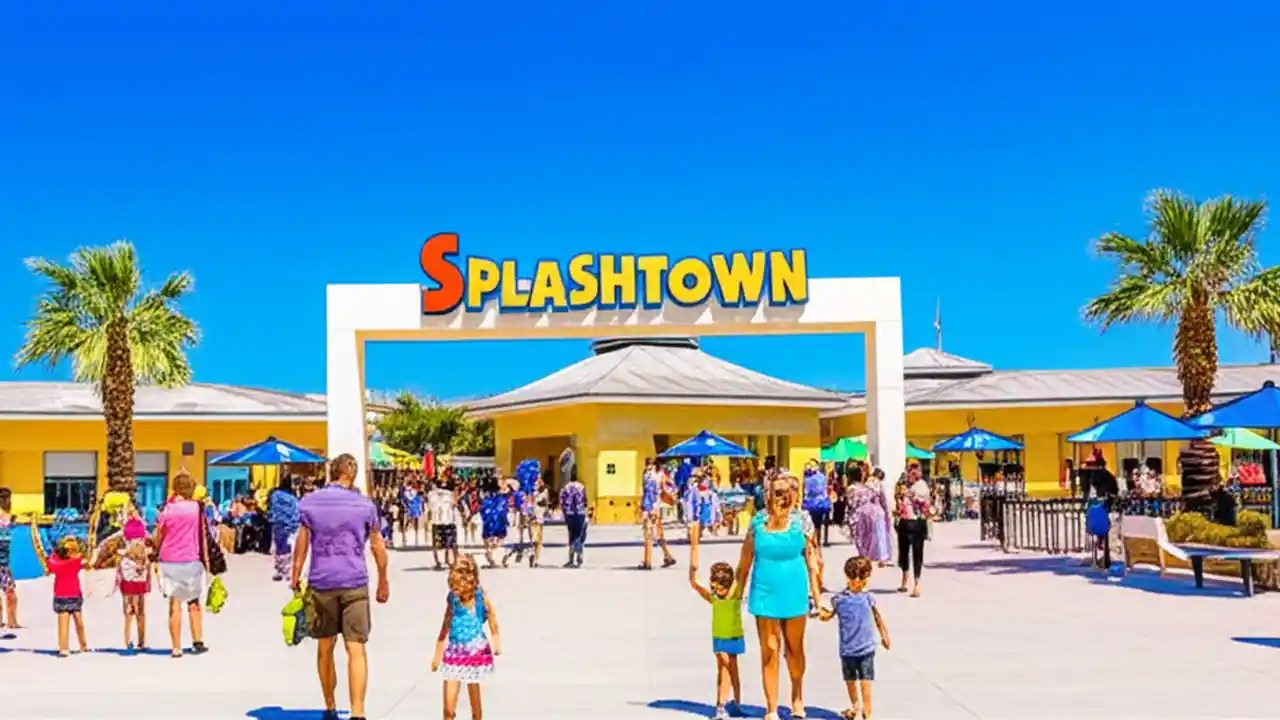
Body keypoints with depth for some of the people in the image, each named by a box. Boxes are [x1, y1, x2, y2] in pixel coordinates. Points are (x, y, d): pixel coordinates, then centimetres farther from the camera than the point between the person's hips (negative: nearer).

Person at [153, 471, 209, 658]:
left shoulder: (168, 509, -3)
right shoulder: (197, 507, -1)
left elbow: (158, 537, 2)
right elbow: (203, 535, 2)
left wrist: (156, 551, 21)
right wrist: (206, 558, 10)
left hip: (170, 561, -1)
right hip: (192, 560, 1)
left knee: (175, 604, 2)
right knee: (194, 602, 14)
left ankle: (176, 647, 1)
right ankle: (198, 642, 9)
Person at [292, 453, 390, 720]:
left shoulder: (309, 502, 3)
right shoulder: (365, 504, 3)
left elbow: (301, 544, -1)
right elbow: (378, 546, 7)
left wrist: (295, 577, 8)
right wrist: (383, 581, 17)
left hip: (321, 583, 1)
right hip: (355, 583, -1)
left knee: (325, 648, 14)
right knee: (356, 650, -5)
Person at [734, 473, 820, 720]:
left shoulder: (800, 521, -6)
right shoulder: (758, 522, -5)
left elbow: (811, 559, 1)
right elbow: (745, 561, 3)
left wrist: (816, 594, 2)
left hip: (794, 592, 0)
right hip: (765, 592, 0)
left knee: (795, 648, 16)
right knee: (769, 651, 2)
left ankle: (797, 698, 38)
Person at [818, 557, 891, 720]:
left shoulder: (868, 598, -3)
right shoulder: (839, 599, -6)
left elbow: (877, 617, 11)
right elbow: (831, 614, 5)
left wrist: (884, 635, 18)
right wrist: (823, 615, -17)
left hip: (866, 649, -1)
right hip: (847, 649, 1)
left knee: (865, 682, -3)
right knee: (850, 680, 18)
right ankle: (854, 705, 41)